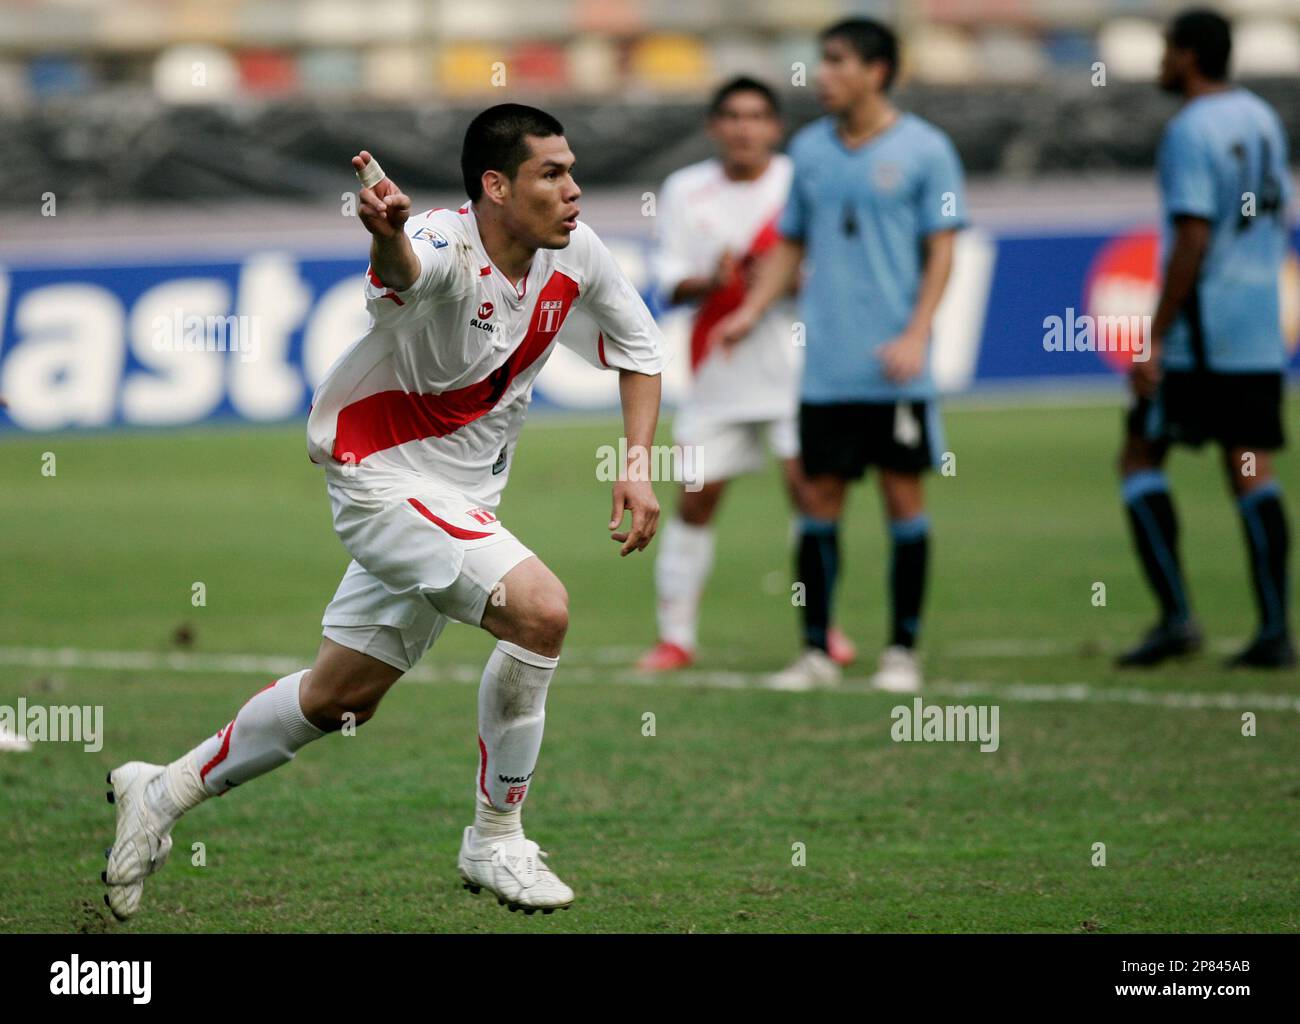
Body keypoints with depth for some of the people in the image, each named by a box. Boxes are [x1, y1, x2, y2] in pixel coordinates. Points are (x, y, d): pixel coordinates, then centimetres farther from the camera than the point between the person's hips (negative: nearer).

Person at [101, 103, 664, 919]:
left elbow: (638, 345, 12)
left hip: (463, 498, 8)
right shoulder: (446, 250, -28)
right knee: (540, 607, -27)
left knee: (339, 699, 16)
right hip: (384, 478, -8)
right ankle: (495, 844, -11)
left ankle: (163, 794, 35)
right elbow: (405, 272, -54)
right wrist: (388, 233, -78)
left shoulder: (575, 252, -5)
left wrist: (638, 466, 1)